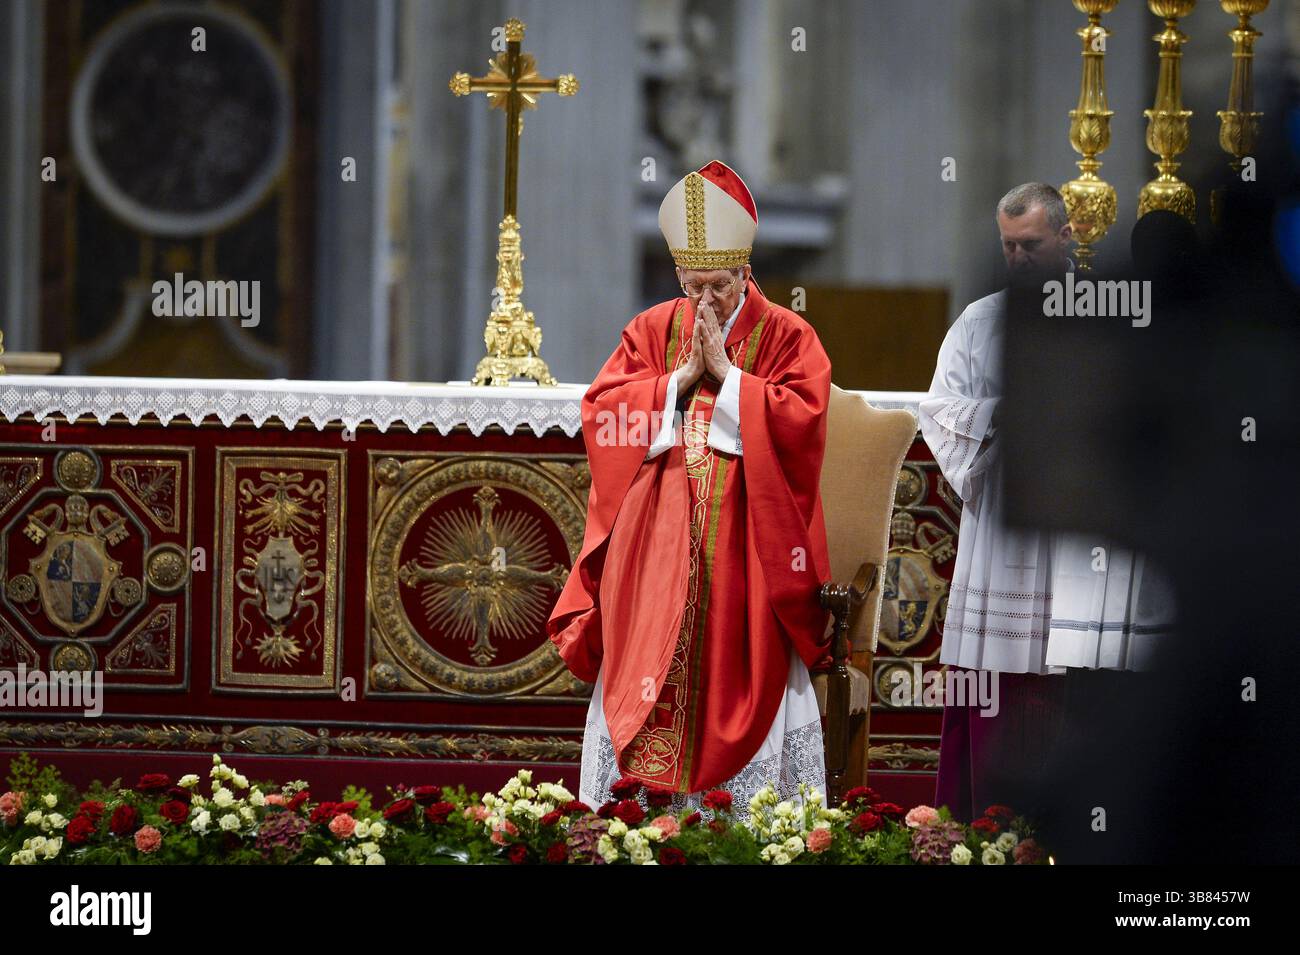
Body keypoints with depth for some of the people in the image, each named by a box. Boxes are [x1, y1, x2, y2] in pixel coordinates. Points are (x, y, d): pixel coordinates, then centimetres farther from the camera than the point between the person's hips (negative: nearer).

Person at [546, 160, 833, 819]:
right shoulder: (654, 331, 9)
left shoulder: (785, 337, 2)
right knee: (645, 681, -2)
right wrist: (682, 378, -9)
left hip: (744, 541, -2)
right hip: (656, 541, 2)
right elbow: (602, 412, 0)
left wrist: (725, 371, -13)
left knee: (743, 684, -4)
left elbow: (803, 418, -12)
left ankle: (748, 827, -1)